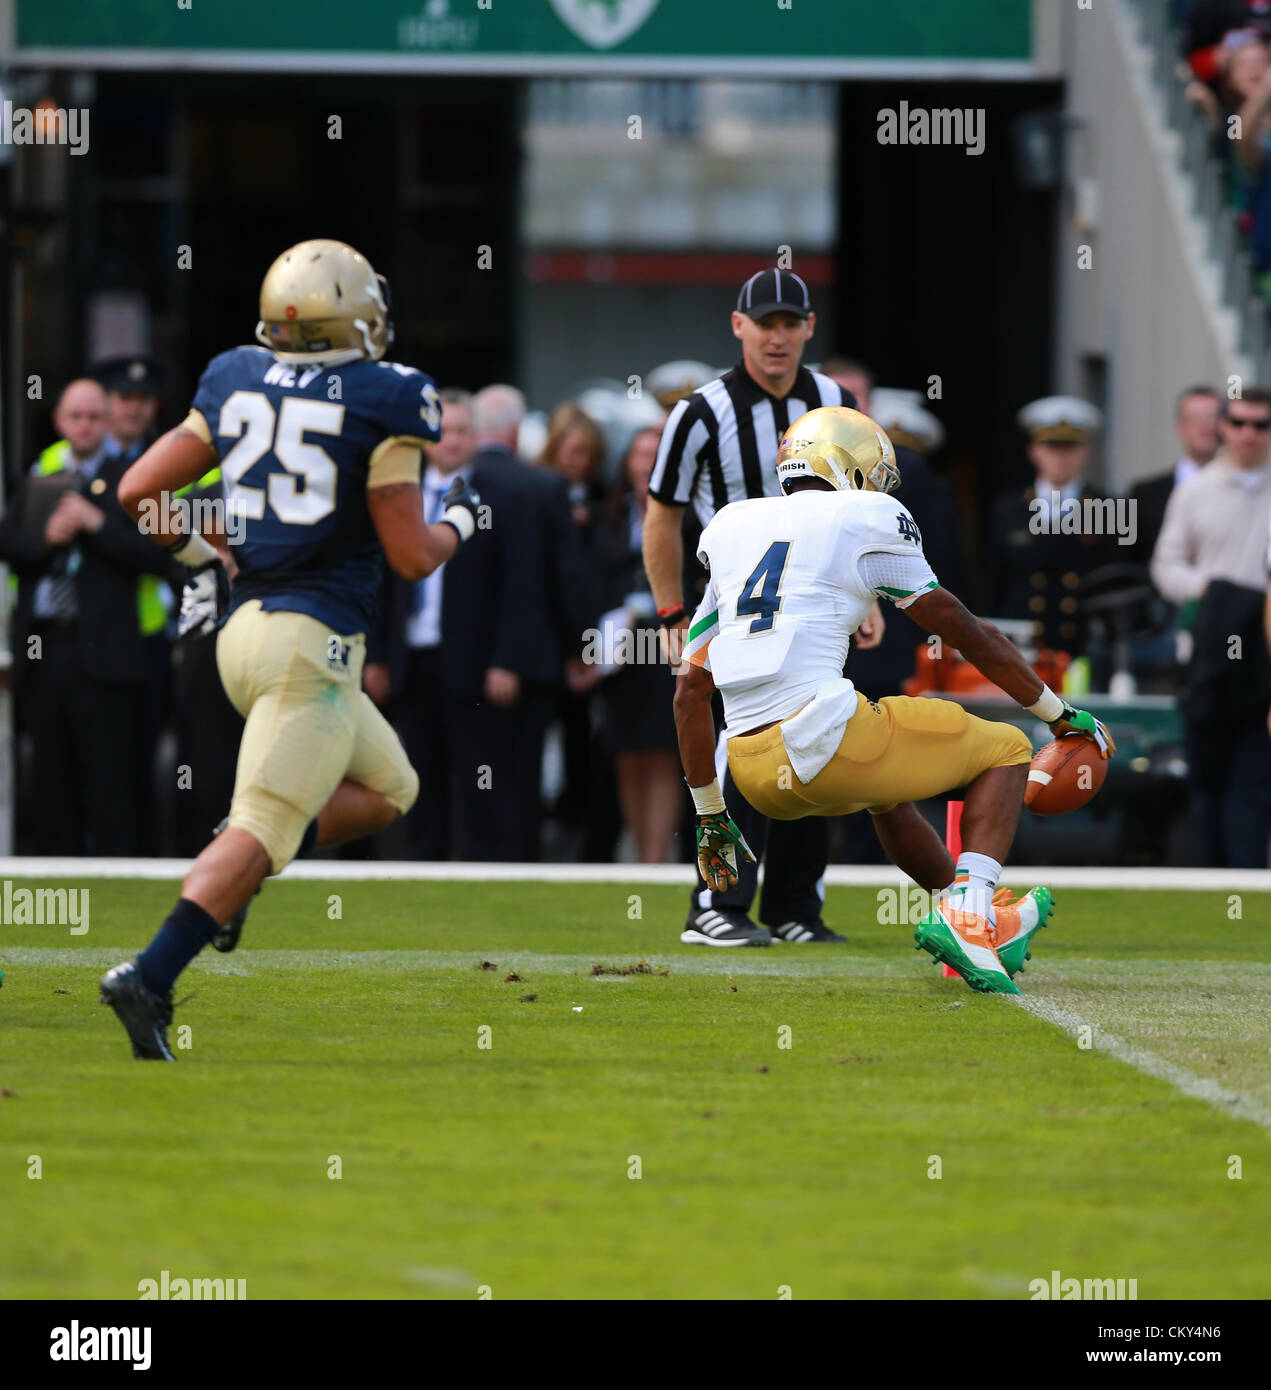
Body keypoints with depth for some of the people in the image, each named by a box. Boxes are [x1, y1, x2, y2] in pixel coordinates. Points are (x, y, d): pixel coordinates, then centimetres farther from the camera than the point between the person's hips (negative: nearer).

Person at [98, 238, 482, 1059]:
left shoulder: (235, 384, 8)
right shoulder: (379, 404, -9)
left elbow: (137, 490, 8)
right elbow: (411, 557, -9)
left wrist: (197, 559, 23)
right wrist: (458, 525, 12)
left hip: (242, 624, 7)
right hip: (316, 639, -7)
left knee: (388, 790, 21)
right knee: (266, 824, -10)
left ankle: (227, 876, 5)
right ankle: (151, 977, -22)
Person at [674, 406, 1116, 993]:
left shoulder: (734, 532, 21)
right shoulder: (864, 522, 6)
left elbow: (690, 691, 20)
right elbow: (966, 634, 11)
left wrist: (711, 817, 27)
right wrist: (1059, 714, 22)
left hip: (755, 777, 6)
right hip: (826, 741, -6)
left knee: (886, 789, 37)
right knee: (1004, 751, 13)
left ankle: (971, 910, 47)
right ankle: (969, 910, -6)